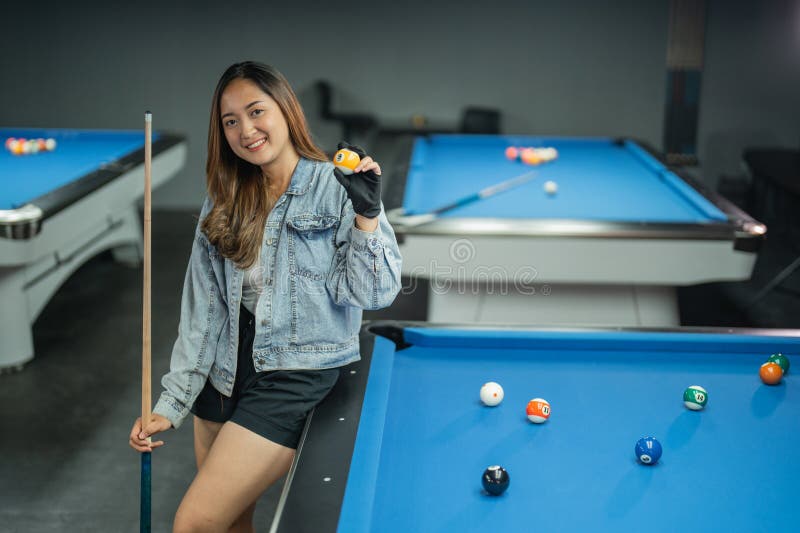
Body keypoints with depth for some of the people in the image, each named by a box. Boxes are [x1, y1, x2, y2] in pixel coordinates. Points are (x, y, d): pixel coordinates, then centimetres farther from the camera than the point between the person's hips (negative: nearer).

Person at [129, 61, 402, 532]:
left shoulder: (339, 188, -10)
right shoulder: (223, 203, 5)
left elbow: (373, 294, -12)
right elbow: (203, 311, 4)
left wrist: (367, 214, -25)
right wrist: (170, 405, 0)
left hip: (298, 378, -5)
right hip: (226, 374, 6)